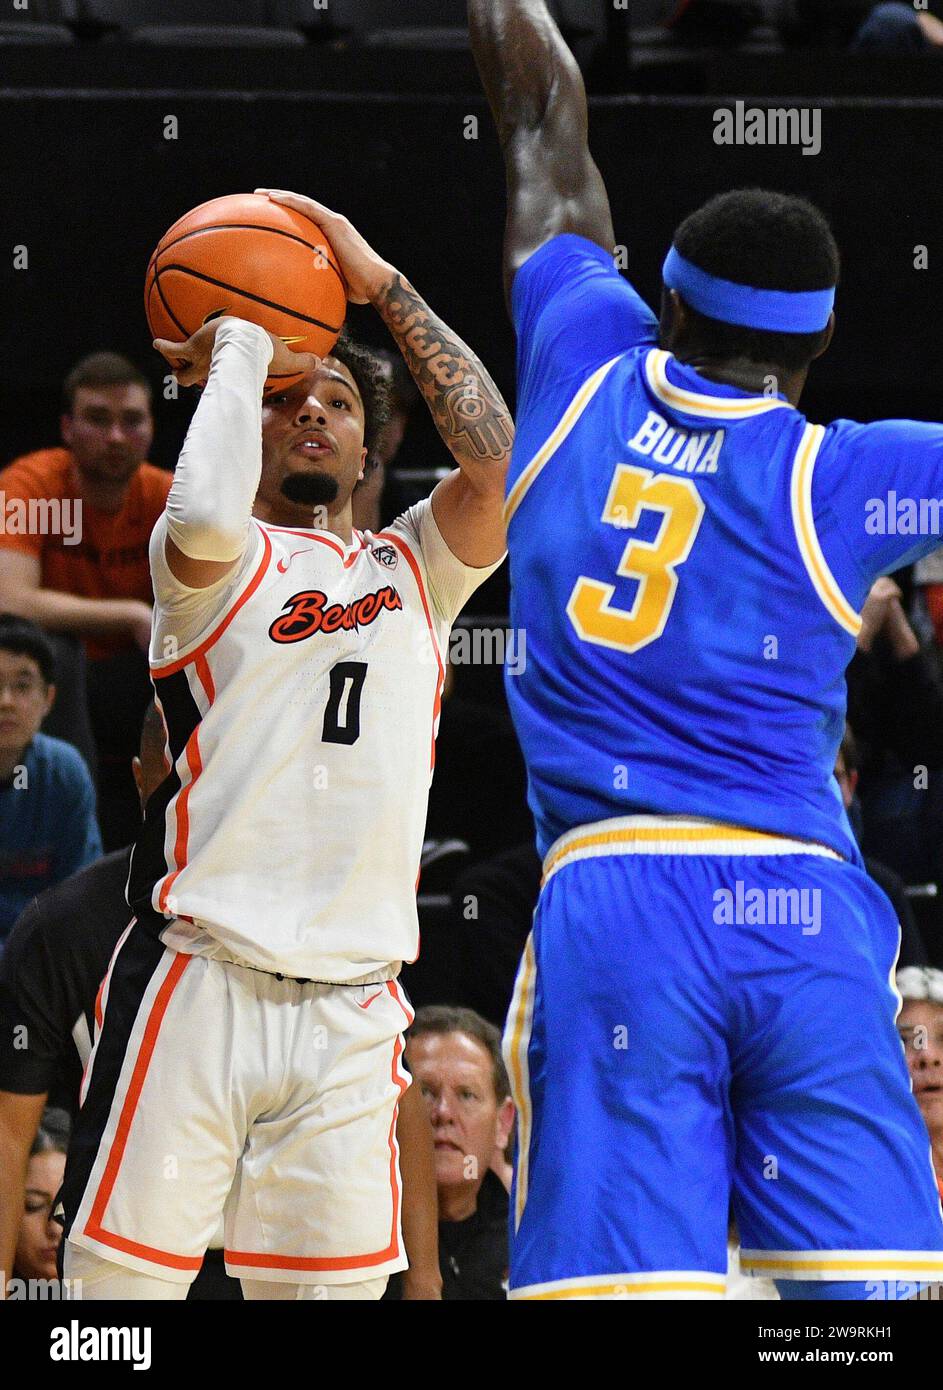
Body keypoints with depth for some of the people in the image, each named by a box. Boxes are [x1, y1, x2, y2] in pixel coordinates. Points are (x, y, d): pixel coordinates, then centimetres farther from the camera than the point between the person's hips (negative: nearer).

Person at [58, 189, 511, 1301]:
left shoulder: (413, 571, 20)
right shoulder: (216, 563, 7)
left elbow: (503, 461, 3)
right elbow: (207, 516, -19)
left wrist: (383, 288, 7)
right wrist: (240, 351, -2)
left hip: (350, 1010, 4)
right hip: (199, 987, -4)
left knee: (327, 1287, 2)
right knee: (119, 1275, -7)